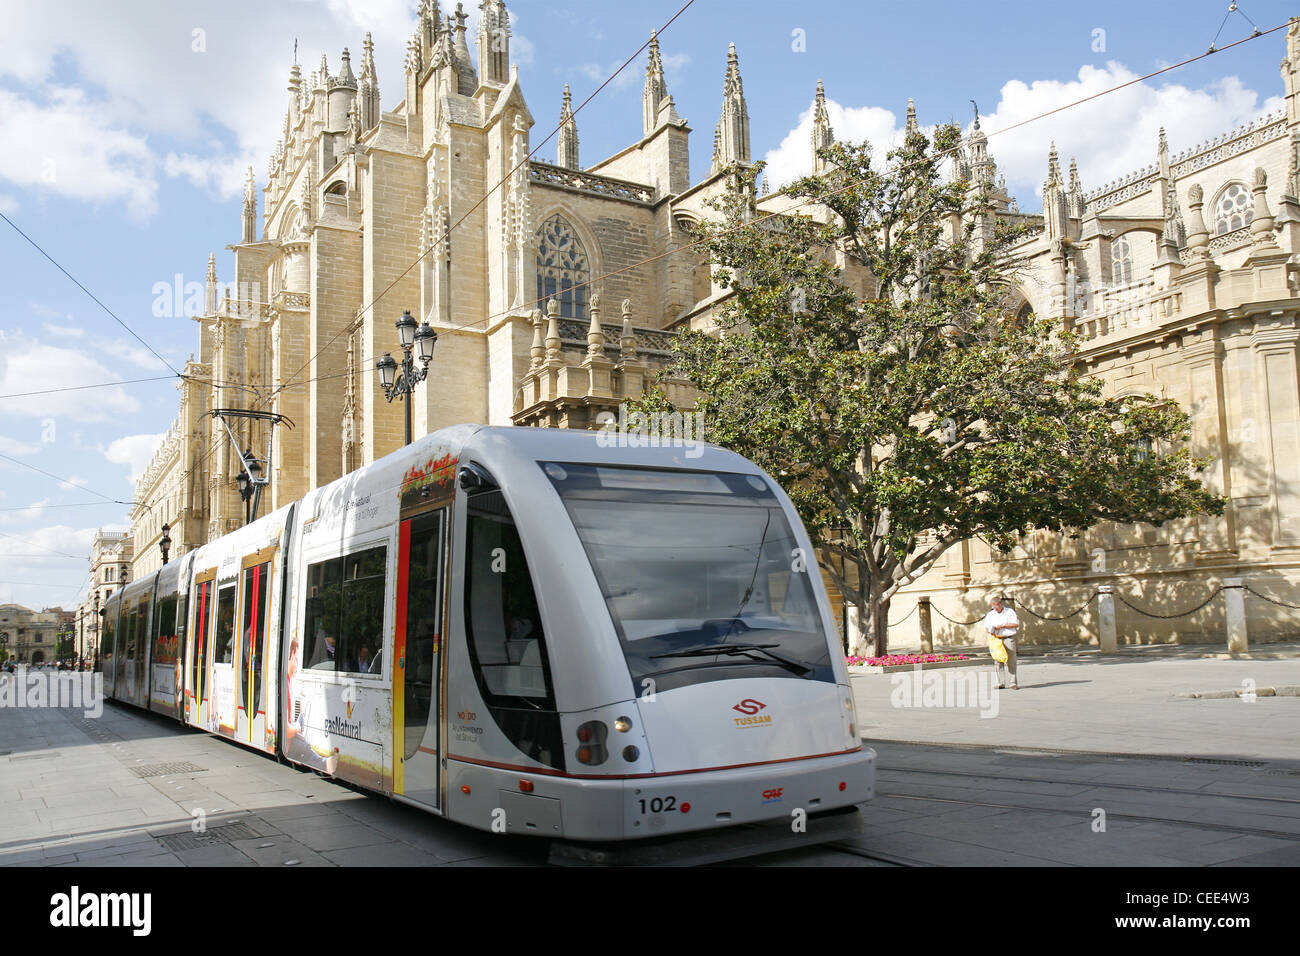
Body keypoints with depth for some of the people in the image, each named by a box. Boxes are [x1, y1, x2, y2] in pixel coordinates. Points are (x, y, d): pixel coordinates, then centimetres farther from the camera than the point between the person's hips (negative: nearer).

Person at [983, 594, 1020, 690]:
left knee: (1011, 661, -3)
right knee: (997, 662, -1)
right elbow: (986, 626, 16)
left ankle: (1013, 683, 1)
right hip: (996, 639, 3)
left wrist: (1003, 626, -12)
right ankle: (1001, 683, 3)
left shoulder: (1010, 612, 4)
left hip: (1008, 638, -3)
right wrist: (990, 630, -6)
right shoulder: (990, 614, 15)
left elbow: (1016, 624, -4)